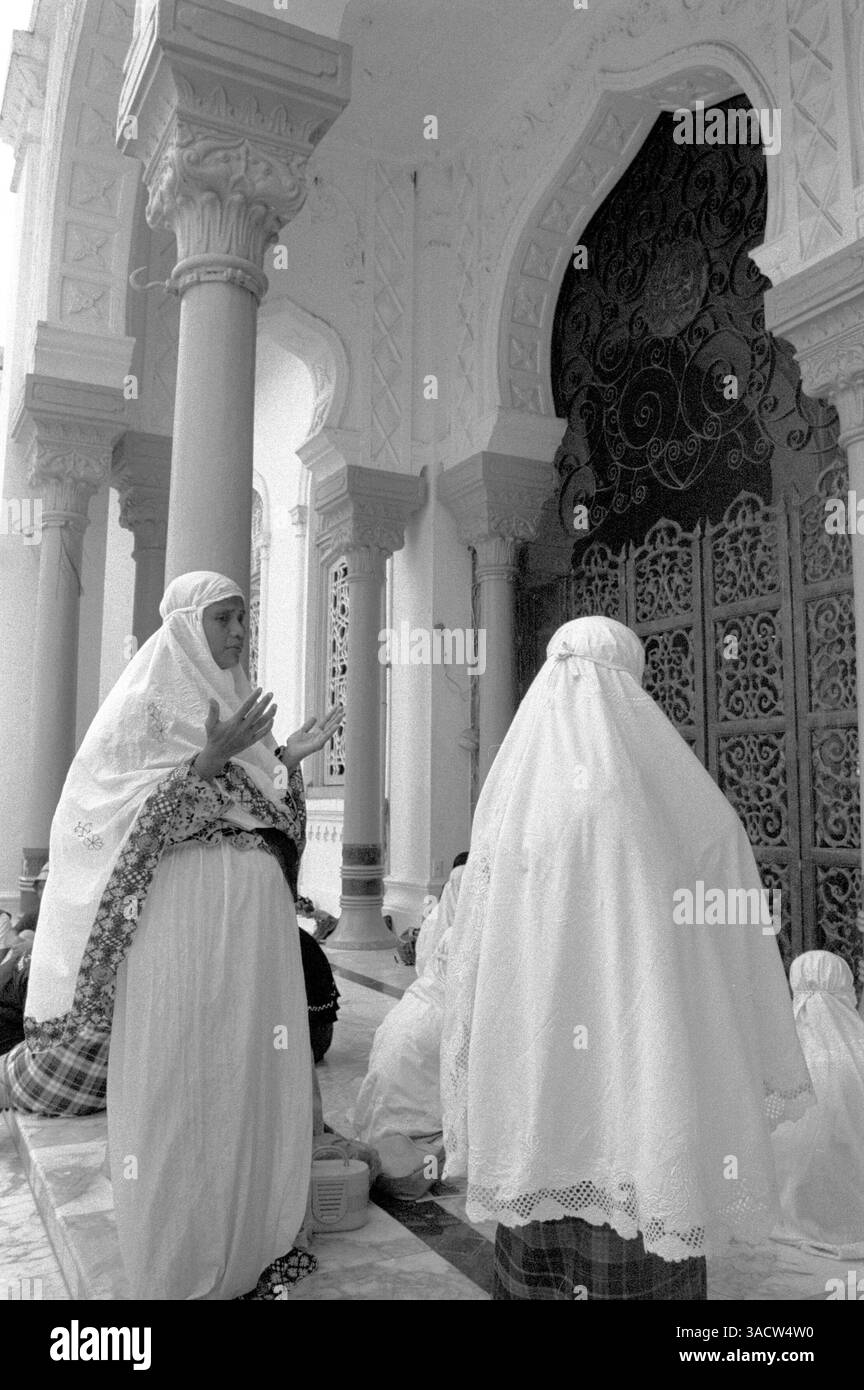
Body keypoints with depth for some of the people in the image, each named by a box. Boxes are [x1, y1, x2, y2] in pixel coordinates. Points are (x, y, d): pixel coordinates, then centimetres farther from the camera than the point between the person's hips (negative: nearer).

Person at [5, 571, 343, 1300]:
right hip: (184, 908, -6)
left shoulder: (236, 701, 16)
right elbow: (120, 811, -12)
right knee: (184, 1079, 1)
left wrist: (286, 759, 5)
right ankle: (179, 1269, 16)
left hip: (257, 907, 6)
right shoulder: (147, 700, -2)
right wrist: (209, 760, -21)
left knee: (250, 1074, 10)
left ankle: (246, 1245, 24)